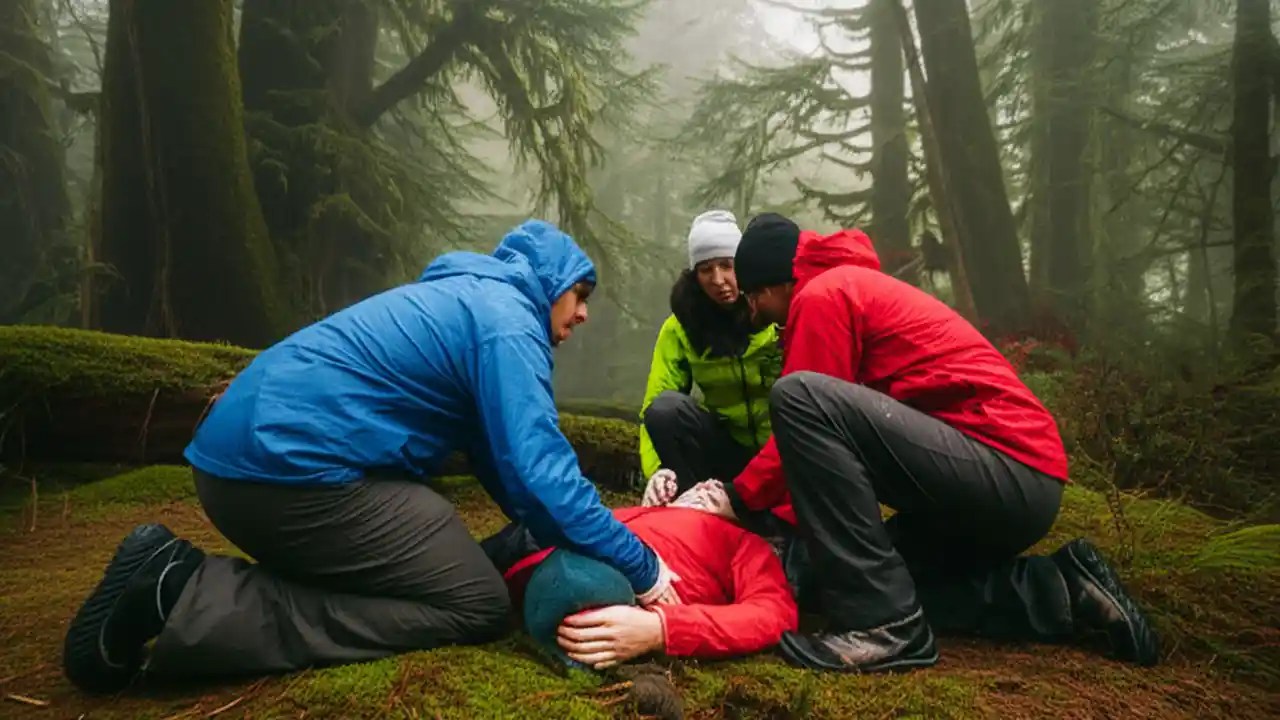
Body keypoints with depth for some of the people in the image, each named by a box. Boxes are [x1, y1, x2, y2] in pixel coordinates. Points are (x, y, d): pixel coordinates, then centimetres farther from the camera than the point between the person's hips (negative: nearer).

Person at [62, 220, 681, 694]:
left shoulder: (473, 301, 24)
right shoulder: (506, 321, -8)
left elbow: (496, 455, 25)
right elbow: (538, 470, -17)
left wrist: (567, 542, 20)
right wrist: (641, 566, -9)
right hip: (293, 465, -11)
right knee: (479, 607, -6)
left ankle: (178, 576, 9)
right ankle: (190, 598, -11)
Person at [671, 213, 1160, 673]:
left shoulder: (822, 293, -5)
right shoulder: (854, 287, 24)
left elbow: (807, 413, -9)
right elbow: (825, 440, 20)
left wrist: (739, 498, 4)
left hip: (1005, 470, -11)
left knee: (798, 397, -21)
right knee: (833, 577, 16)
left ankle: (884, 624, -19)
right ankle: (1058, 592, 12)